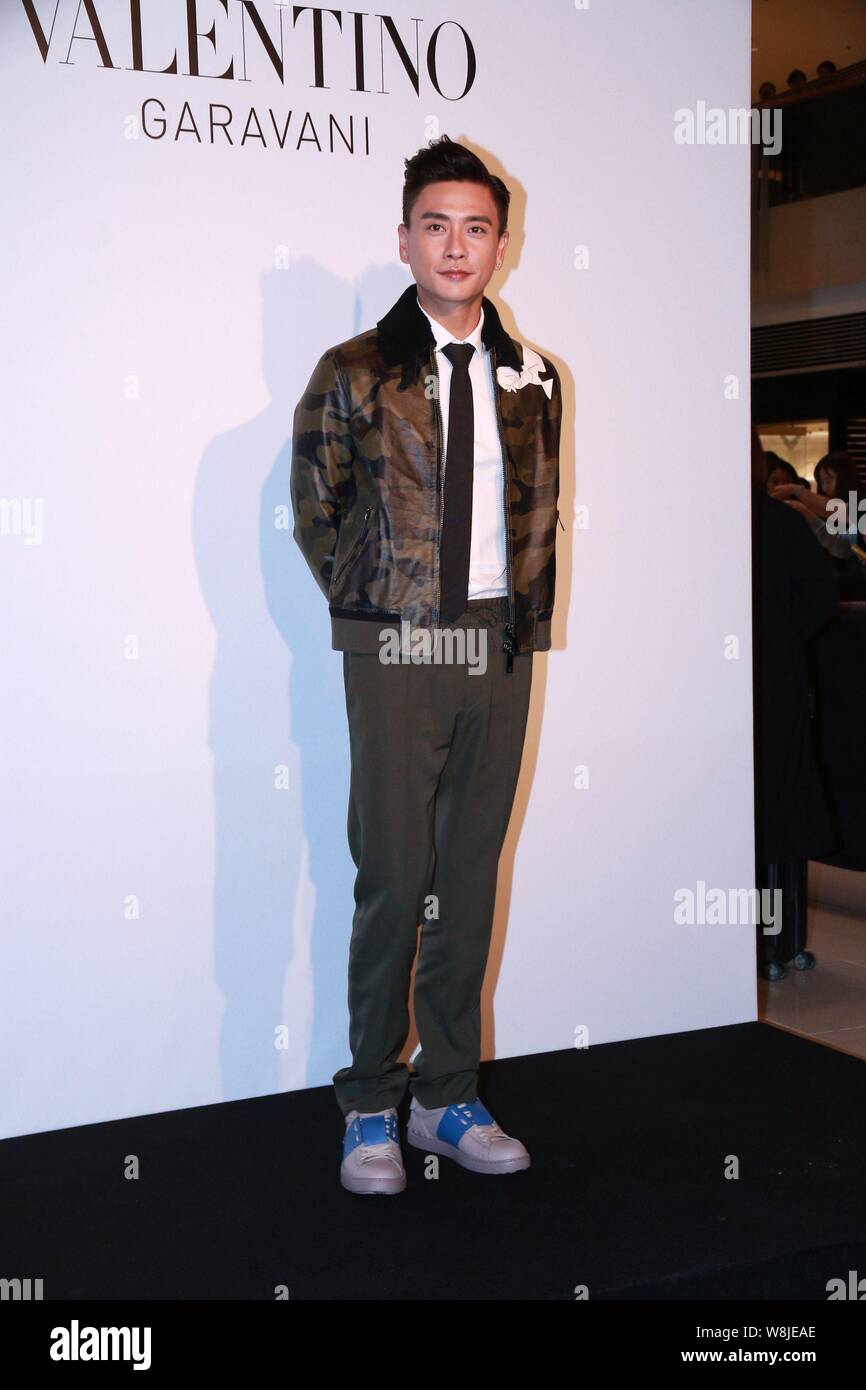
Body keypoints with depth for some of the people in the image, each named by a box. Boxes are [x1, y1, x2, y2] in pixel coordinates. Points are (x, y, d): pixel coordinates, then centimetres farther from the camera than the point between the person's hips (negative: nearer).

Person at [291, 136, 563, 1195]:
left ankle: (449, 1099, 18)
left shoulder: (533, 382, 10)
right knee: (394, 882, -2)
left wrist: (522, 615, 11)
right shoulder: (354, 375, 0)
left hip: (501, 651, 4)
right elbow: (315, 517, 7)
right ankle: (370, 1108, 12)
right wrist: (373, 613, 6)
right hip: (397, 652, -4)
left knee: (472, 880, 8)